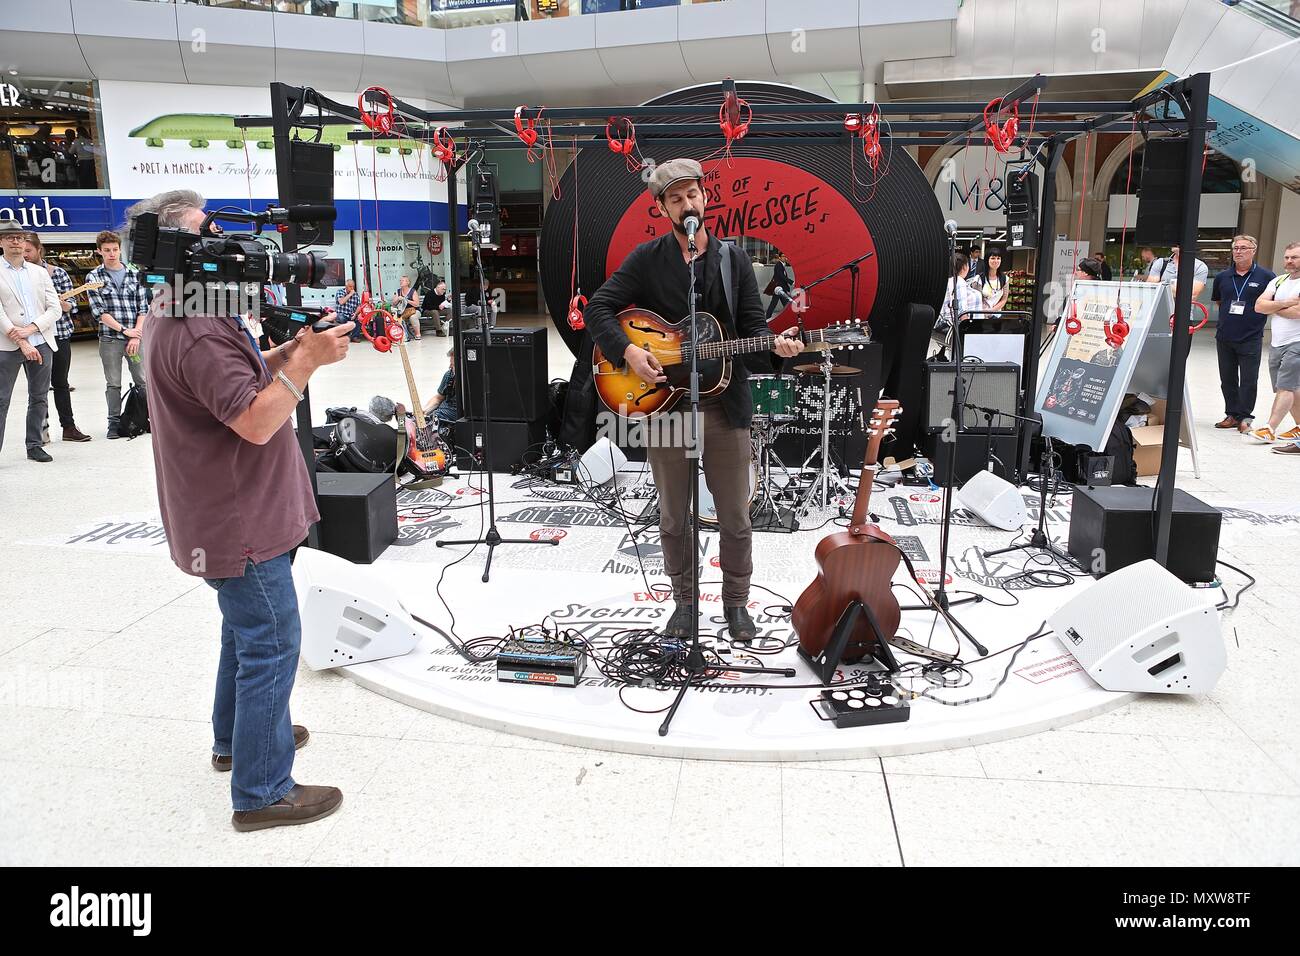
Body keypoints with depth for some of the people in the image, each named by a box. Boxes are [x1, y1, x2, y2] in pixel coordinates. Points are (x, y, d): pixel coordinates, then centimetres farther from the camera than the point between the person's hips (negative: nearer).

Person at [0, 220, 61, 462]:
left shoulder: (40, 272, 12)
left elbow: (55, 309, 5)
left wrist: (30, 328, -11)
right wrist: (21, 342, -15)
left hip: (41, 344, 4)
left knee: (39, 398, 9)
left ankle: (34, 445, 19)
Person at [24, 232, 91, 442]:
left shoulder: (58, 273, 2)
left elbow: (71, 305, 2)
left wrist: (60, 303, -18)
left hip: (60, 334, 0)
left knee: (60, 383, 7)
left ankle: (69, 427, 12)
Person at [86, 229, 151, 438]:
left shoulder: (134, 274, 7)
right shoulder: (94, 277, 2)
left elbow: (143, 308, 4)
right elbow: (98, 311, -5)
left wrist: (136, 335, -5)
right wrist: (124, 330, -11)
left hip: (135, 337, 1)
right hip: (110, 339, -1)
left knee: (143, 381, 2)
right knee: (113, 384, 5)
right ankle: (114, 422, 14)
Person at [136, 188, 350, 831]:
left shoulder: (179, 319, 10)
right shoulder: (196, 333, -24)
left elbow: (246, 380, 14)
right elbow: (257, 422, -28)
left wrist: (293, 350, -1)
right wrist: (307, 360, -23)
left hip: (230, 514, 11)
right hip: (237, 521, -11)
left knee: (247, 629, 25)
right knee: (271, 644, -3)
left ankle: (237, 737, 42)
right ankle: (262, 792, 7)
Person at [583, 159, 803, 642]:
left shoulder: (733, 259, 9)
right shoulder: (646, 258, 4)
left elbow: (753, 324, 6)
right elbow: (598, 308, 0)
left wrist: (775, 344, -16)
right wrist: (629, 353, -15)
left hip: (724, 405, 1)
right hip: (664, 403, -1)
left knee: (735, 517, 7)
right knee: (673, 517, 10)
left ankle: (736, 602, 26)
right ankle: (684, 599, 28)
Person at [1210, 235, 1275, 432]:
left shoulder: (1266, 276, -3)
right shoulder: (1222, 277, 8)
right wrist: (1228, 316, 11)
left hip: (1251, 338, -4)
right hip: (1224, 338, 4)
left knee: (1249, 380, -1)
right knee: (1227, 379, 10)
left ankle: (1244, 417, 6)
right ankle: (1232, 415, 19)